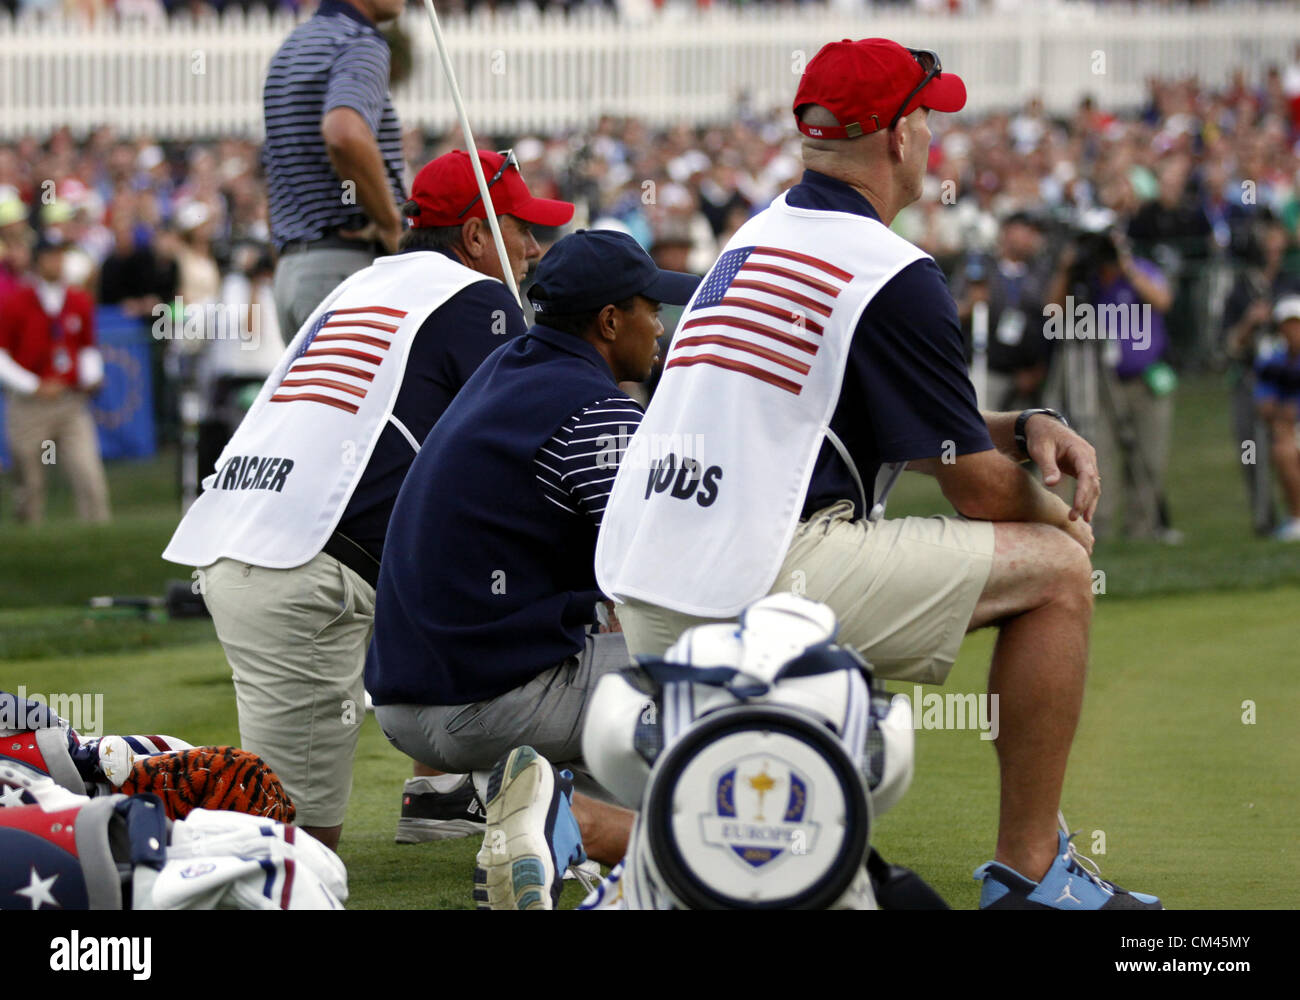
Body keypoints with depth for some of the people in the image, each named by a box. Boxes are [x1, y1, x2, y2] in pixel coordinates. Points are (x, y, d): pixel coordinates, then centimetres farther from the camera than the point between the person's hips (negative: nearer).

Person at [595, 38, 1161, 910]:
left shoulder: (756, 241, 19)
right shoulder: (894, 275, -9)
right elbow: (976, 488, -3)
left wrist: (1023, 427, 13)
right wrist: (1060, 517, 18)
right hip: (765, 579, -8)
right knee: (1055, 566, 2)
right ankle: (1029, 871, 2)